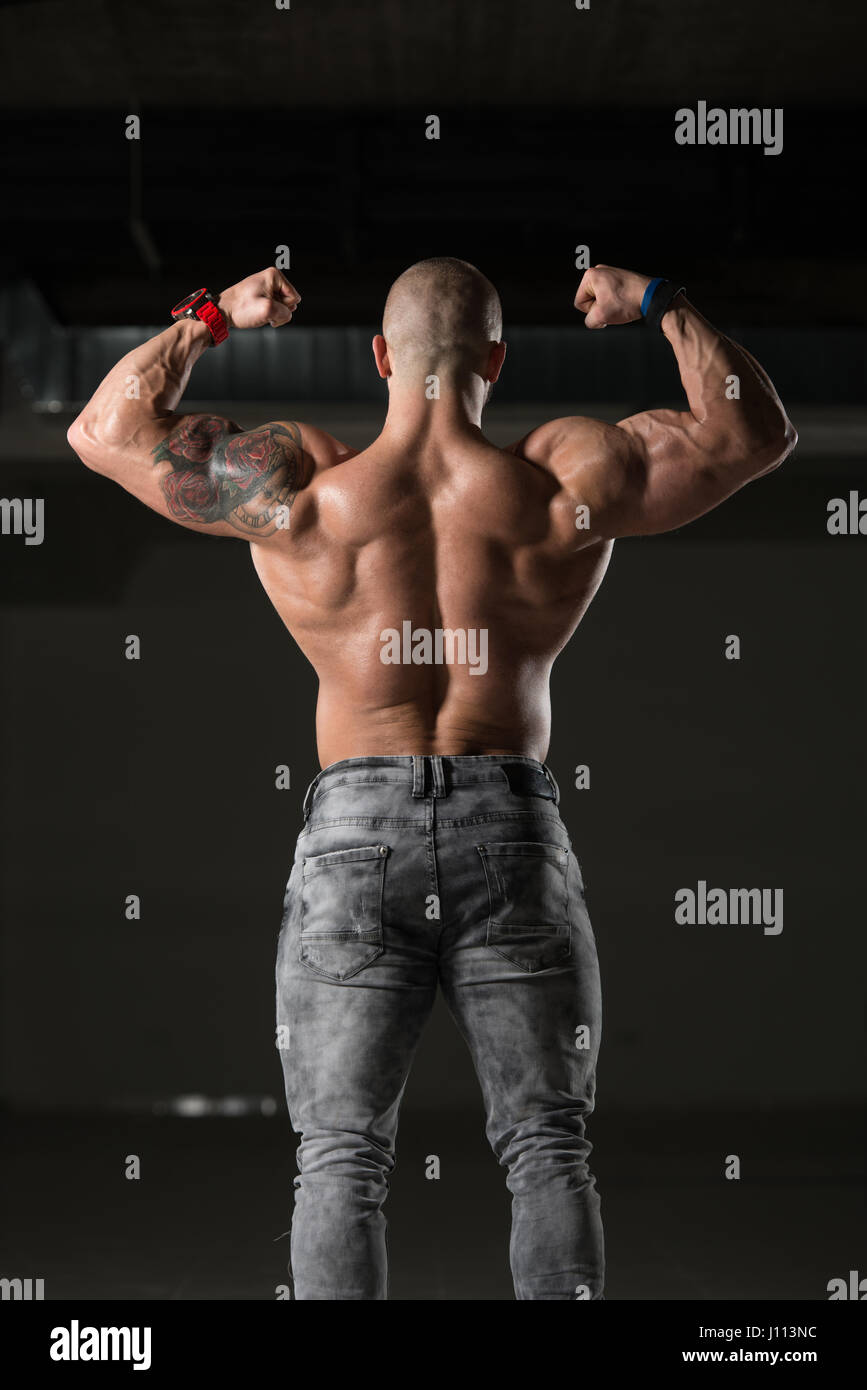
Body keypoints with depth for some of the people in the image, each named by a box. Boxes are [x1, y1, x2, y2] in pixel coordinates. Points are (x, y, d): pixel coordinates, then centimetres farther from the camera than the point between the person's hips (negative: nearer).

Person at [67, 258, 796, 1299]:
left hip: (355, 833, 0)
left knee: (340, 1160, 6)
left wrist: (209, 319, 20)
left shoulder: (298, 487, -1)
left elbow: (105, 431, 11)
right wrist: (657, 304, 18)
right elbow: (756, 431, 11)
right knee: (548, 1149, 10)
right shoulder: (566, 480, -1)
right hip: (512, 831, 1)